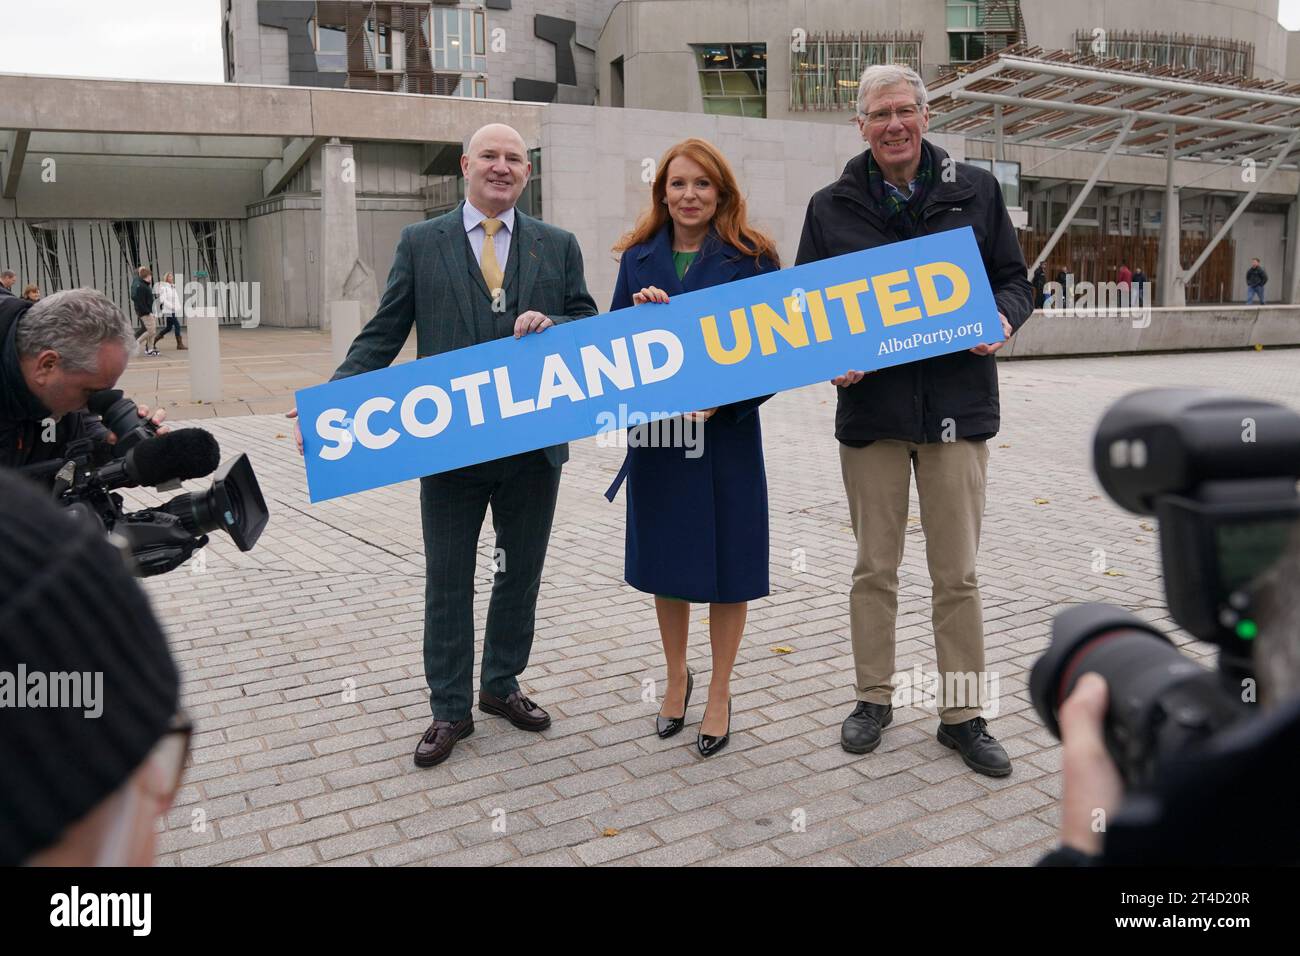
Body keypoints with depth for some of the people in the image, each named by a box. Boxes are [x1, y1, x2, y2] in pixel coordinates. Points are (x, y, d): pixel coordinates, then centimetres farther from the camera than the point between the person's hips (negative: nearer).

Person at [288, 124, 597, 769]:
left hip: (534, 443, 2)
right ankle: (450, 710, 23)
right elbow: (383, 335, 0)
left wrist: (552, 324, -14)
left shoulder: (559, 246, 6)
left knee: (521, 571, 15)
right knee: (447, 582, 8)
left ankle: (501, 685, 36)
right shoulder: (420, 243, 2)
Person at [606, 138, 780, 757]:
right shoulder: (638, 259, 7)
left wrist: (719, 401, -20)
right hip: (655, 429, 3)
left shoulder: (752, 258, -4)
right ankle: (677, 678, 36)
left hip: (726, 430, -3)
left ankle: (720, 694, 25)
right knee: (665, 561, 13)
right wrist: (641, 313, -14)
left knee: (726, 563, 6)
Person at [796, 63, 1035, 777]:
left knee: (957, 572, 6)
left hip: (957, 406, 0)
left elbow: (1014, 280, 10)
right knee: (874, 567, 10)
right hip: (869, 407, 1)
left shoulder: (975, 191, 5)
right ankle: (873, 698, 26)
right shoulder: (831, 208, 6)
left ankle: (962, 714, 19)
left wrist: (1002, 318, -13)